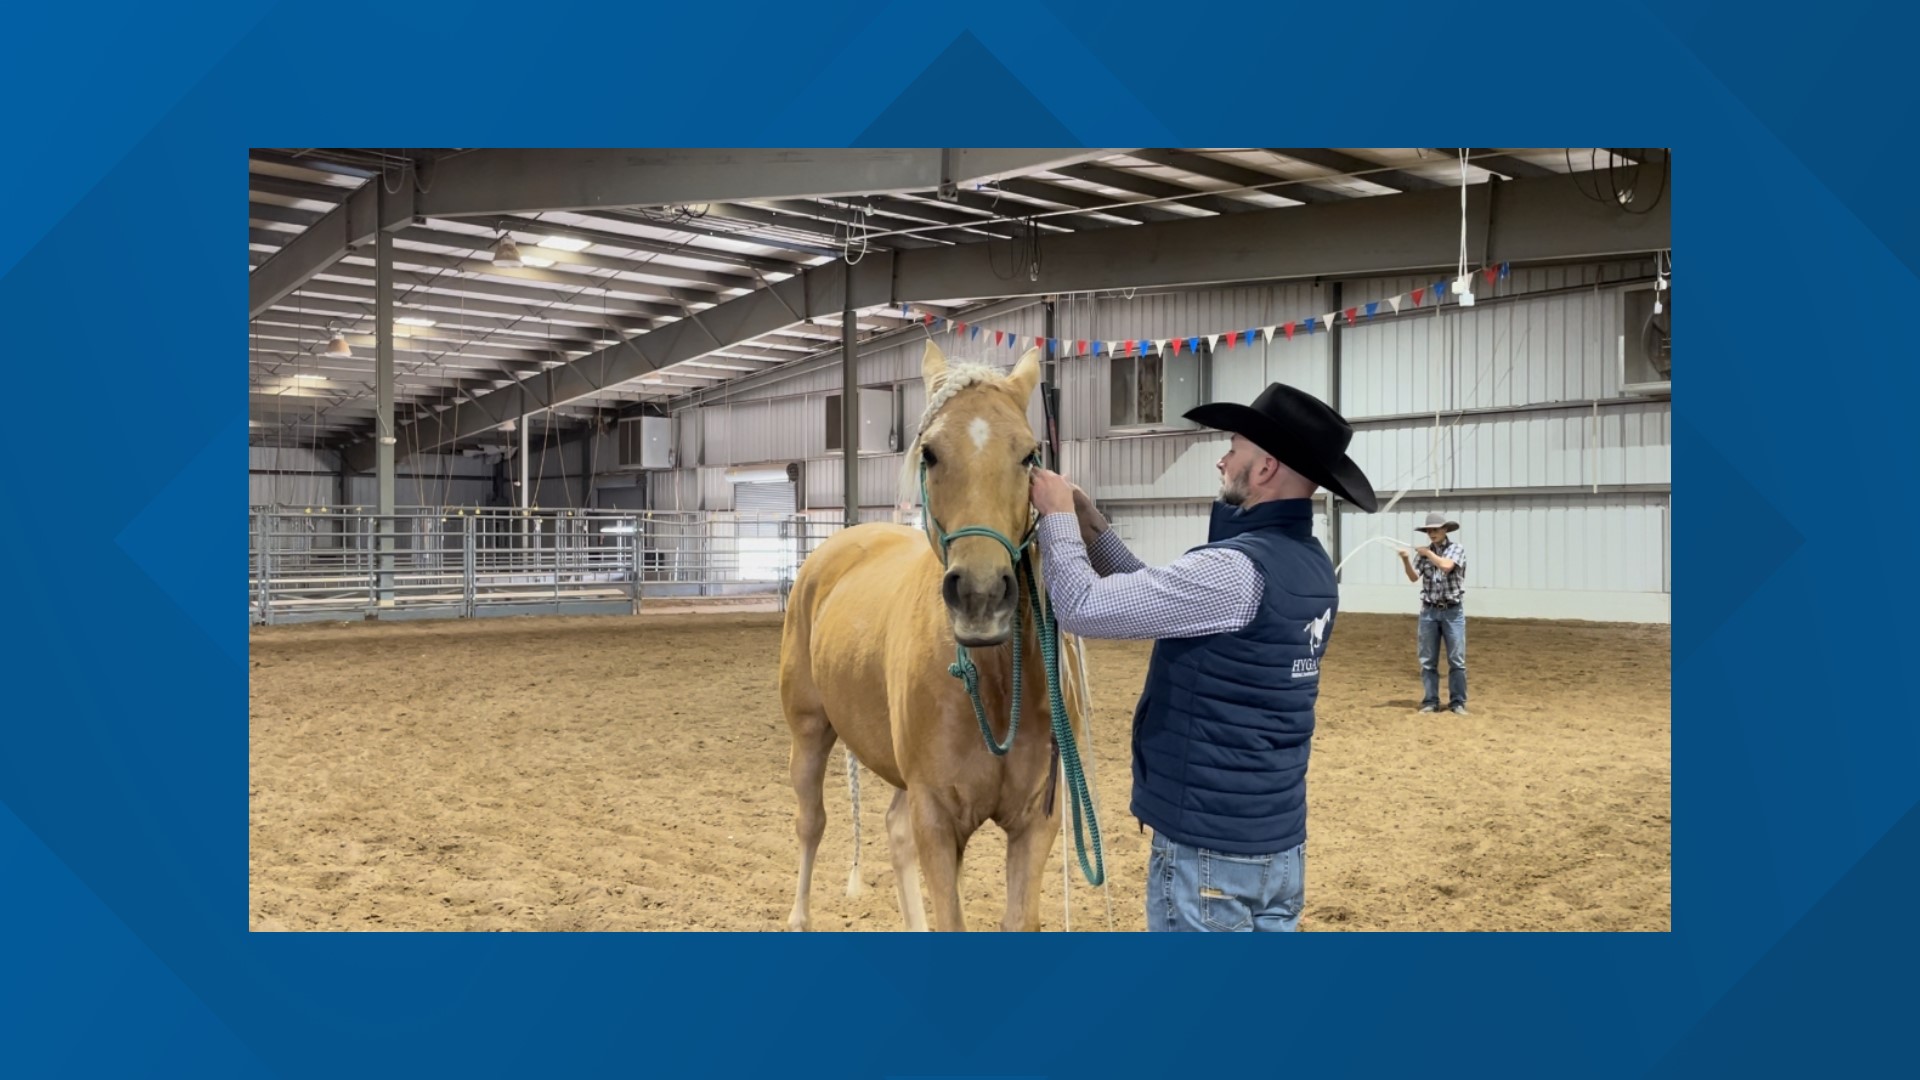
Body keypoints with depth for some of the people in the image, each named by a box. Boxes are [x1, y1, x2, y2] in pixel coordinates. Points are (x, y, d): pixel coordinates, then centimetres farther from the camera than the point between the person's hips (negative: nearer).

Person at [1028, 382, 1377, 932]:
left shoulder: (1236, 570, -23)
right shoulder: (1311, 567, 7)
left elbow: (1084, 608, -22)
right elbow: (1157, 598, 14)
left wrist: (1057, 518, -5)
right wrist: (1090, 526, 10)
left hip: (1206, 848, -9)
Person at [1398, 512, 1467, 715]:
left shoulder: (1457, 548, -2)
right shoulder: (1423, 552, 7)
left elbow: (1447, 566, -21)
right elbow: (1414, 577, -4)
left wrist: (1428, 553, -10)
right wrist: (1405, 560, -20)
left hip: (1453, 611, -3)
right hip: (1429, 610, 3)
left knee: (1456, 659, -1)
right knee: (1428, 660, 3)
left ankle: (1458, 702, 5)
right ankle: (1430, 701, 9)